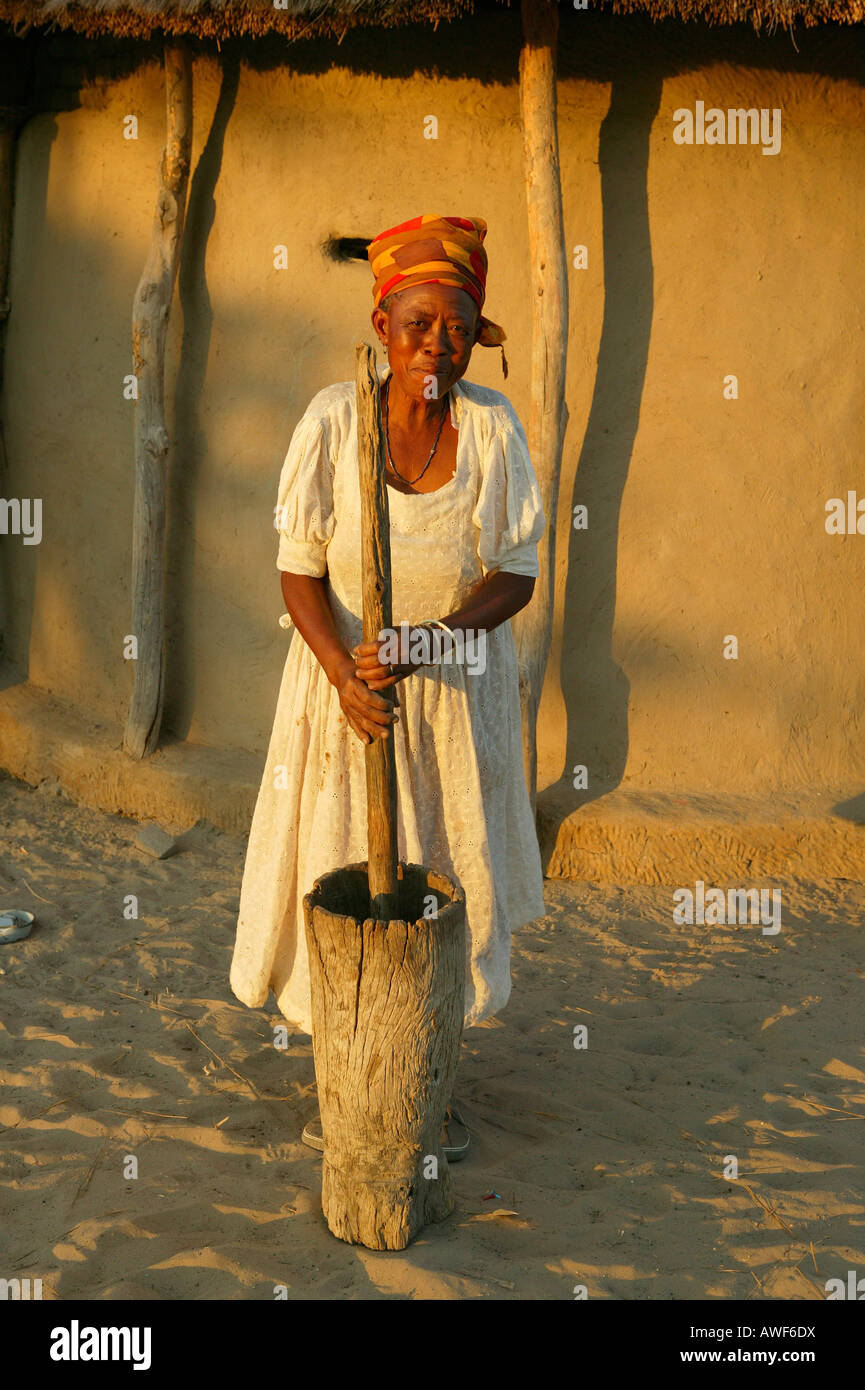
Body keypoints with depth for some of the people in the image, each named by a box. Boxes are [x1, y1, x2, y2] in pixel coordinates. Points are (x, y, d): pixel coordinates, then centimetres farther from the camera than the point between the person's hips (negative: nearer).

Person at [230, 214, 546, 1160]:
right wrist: (345, 672, -26)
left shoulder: (493, 427, -13)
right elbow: (299, 572, -11)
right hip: (343, 676, -1)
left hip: (457, 688, 1)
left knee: (447, 878, 11)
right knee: (337, 872, 7)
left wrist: (430, 638, -25)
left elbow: (516, 575, -9)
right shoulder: (333, 419, -15)